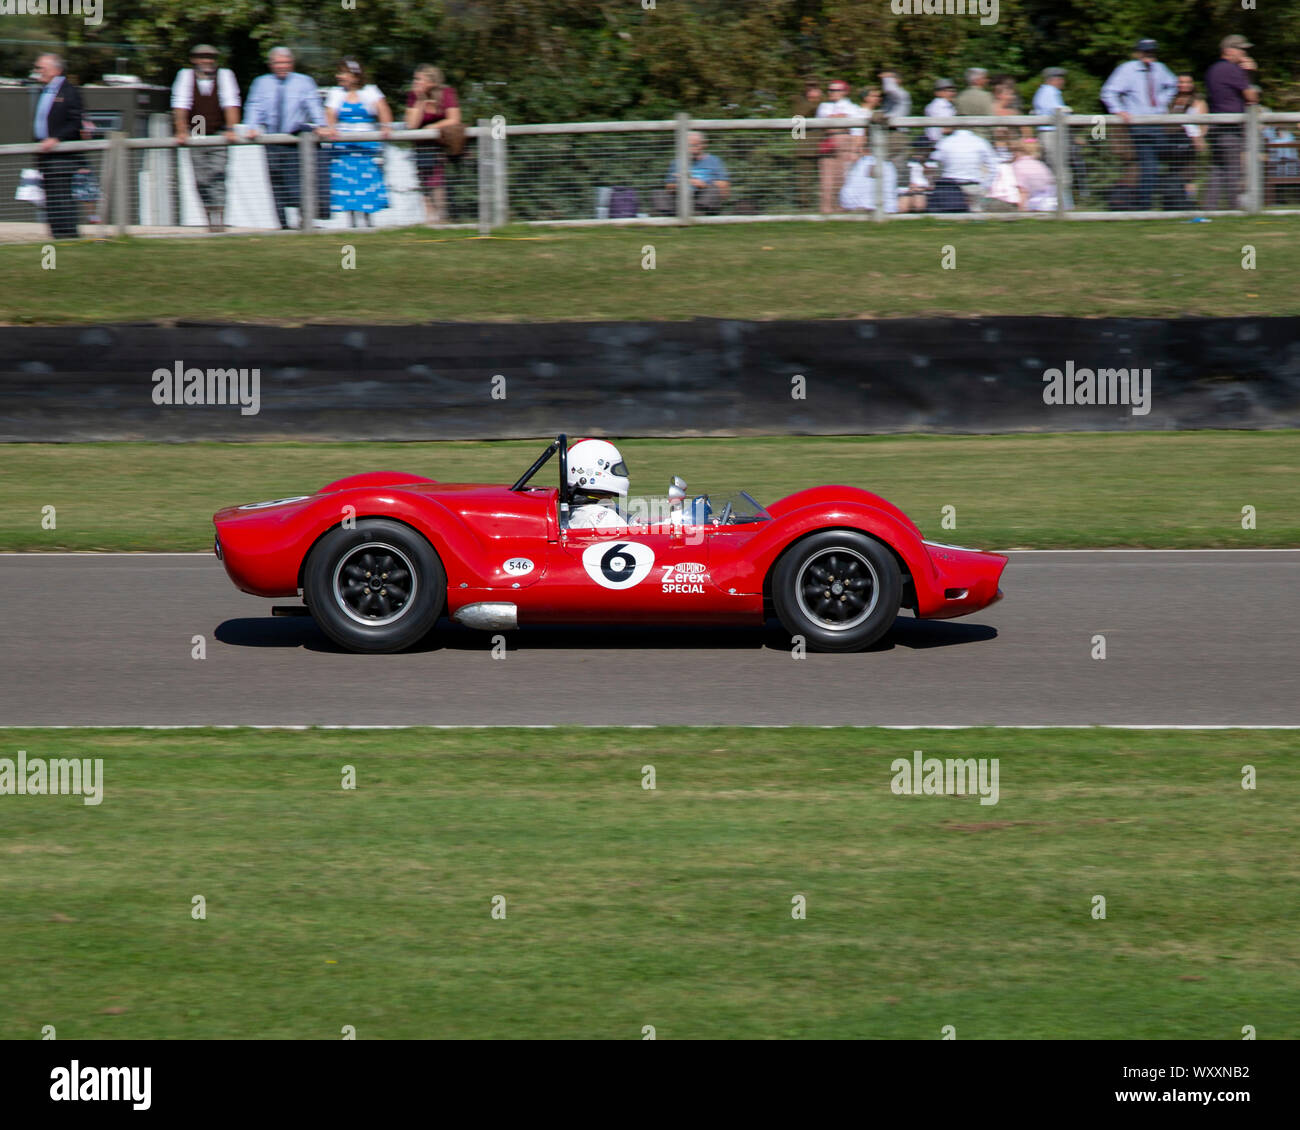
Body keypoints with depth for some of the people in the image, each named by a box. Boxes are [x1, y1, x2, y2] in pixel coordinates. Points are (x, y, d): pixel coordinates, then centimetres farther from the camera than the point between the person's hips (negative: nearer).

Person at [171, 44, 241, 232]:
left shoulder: (224, 75, -5)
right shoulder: (186, 75, -4)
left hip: (218, 135, -1)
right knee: (201, 180, -3)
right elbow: (180, 104, -10)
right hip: (195, 136, 1)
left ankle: (218, 218, -18)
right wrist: (181, 131, -22)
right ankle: (210, 217, 7)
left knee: (218, 176, -15)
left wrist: (231, 129, -25)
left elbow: (230, 103, -13)